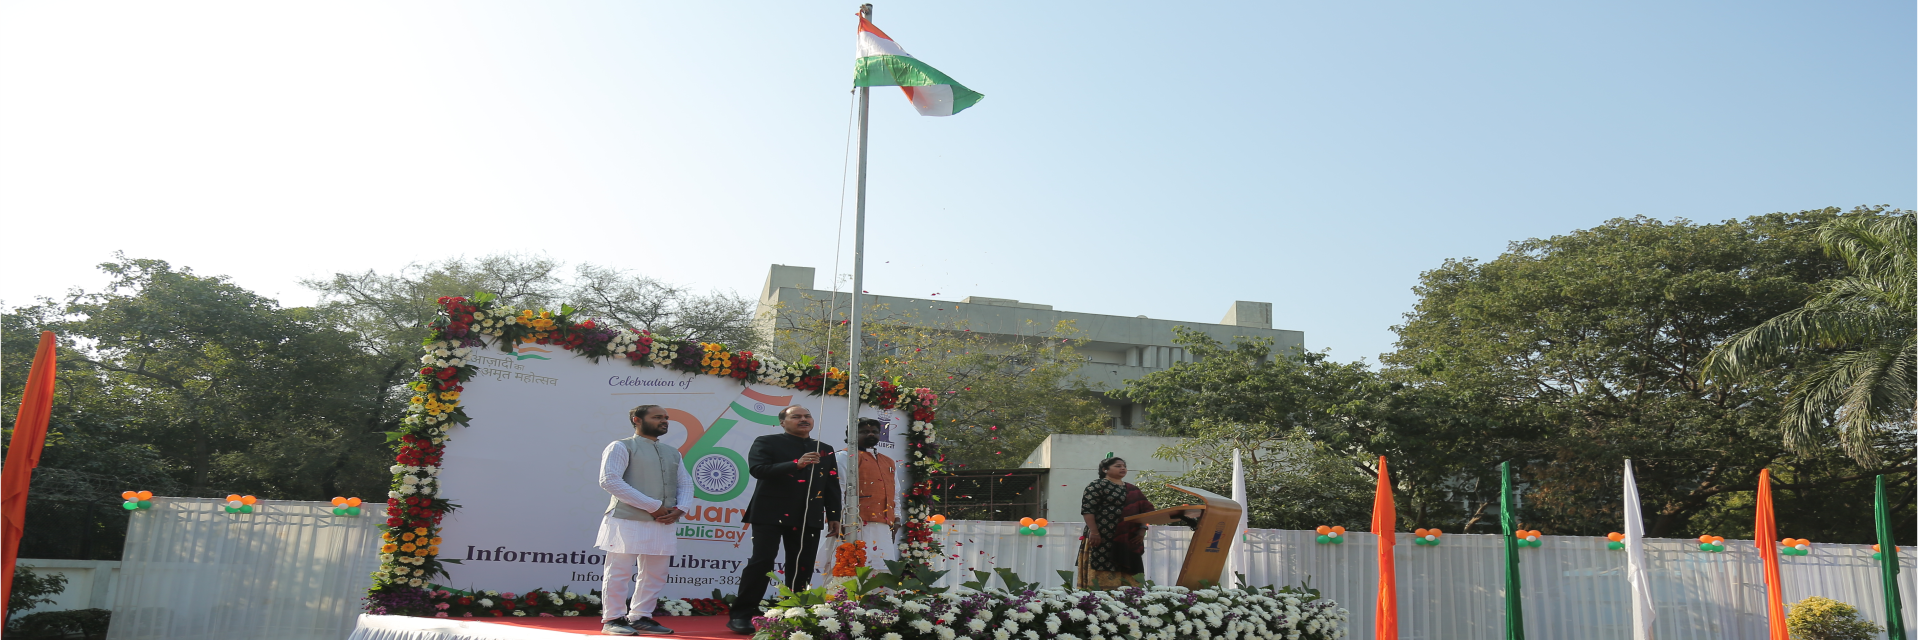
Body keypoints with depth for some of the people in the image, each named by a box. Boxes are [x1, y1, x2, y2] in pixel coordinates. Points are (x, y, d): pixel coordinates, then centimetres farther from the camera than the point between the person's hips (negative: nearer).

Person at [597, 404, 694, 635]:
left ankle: (640, 618, 20)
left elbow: (685, 484, 18)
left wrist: (678, 509, -5)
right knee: (619, 573, -2)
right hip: (627, 521, -6)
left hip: (662, 524, 7)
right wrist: (653, 506, -16)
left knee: (655, 574, 9)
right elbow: (610, 480, -13)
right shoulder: (621, 447, -2)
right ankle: (613, 619, 9)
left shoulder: (672, 453, 18)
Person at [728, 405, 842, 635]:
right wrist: (796, 464, -22)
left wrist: (834, 515, 6)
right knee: (761, 563, -6)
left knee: (802, 568, 4)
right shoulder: (766, 442, 2)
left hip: (808, 518, 4)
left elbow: (832, 485, 15)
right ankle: (741, 616, 0)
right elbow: (757, 469, -14)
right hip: (771, 513, -4)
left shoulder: (825, 450, 15)